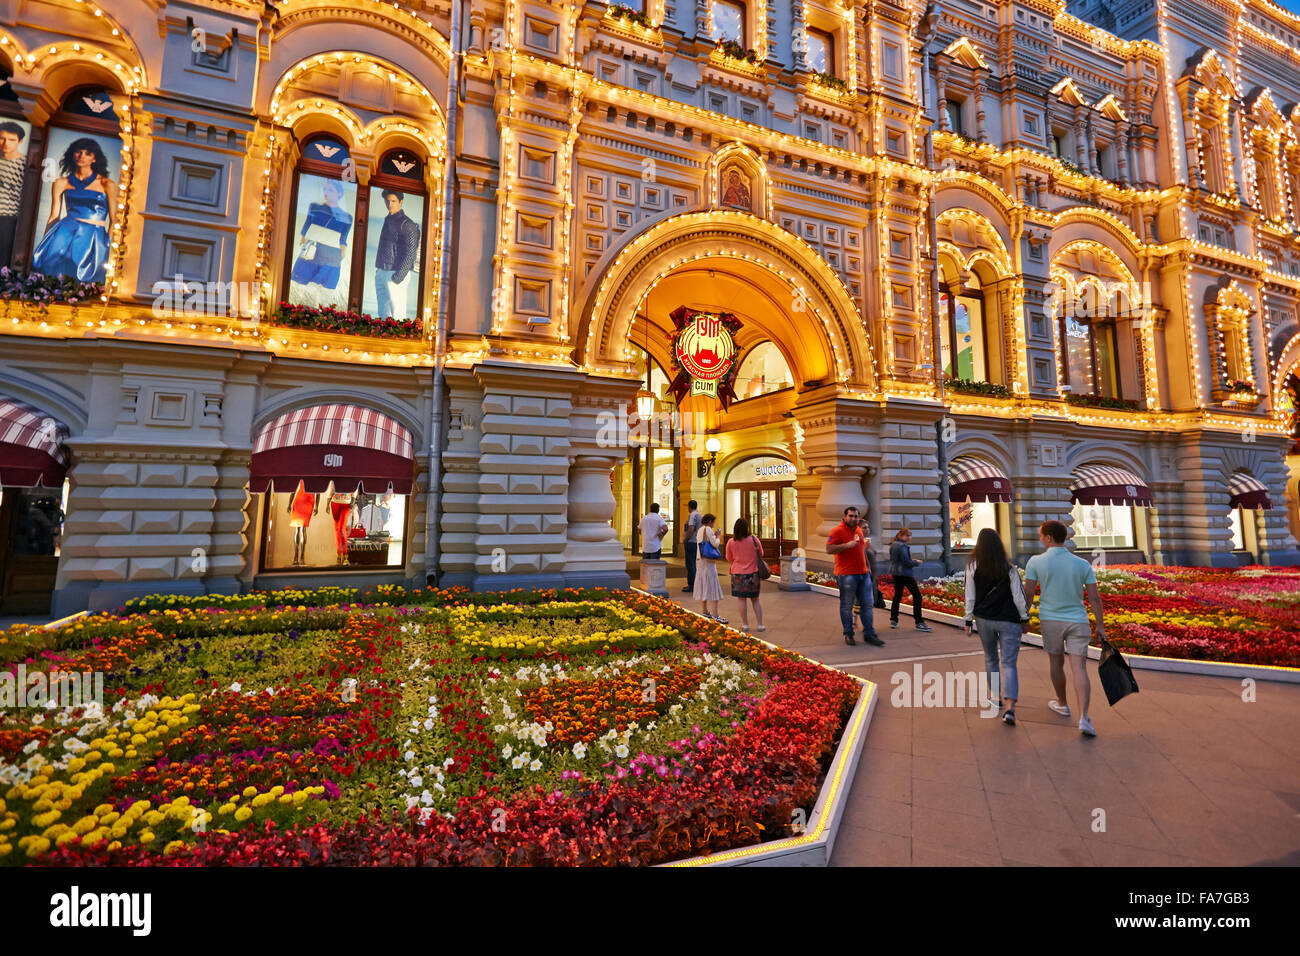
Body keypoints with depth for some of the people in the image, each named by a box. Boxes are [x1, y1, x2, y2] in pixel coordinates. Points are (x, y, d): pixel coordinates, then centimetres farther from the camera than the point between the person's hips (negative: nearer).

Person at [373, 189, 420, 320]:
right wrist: (378, 270, 20)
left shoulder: (407, 224, -8)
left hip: (396, 274, -8)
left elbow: (411, 254, -14)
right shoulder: (387, 220, 18)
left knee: (397, 315, -10)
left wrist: (399, 276, -20)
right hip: (381, 273, 8)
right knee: (383, 313, 11)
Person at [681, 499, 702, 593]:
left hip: (691, 542, -9)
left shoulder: (692, 515, -13)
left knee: (690, 565, -5)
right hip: (697, 542, 9)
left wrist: (685, 540, -13)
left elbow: (691, 529, -22)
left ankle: (692, 586, -4)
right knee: (693, 564, 16)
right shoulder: (699, 515, 16)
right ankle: (692, 584, 22)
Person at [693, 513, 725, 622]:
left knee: (704, 586, 15)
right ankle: (715, 615, -11)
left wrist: (713, 535, 17)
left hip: (701, 561, 9)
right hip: (709, 561, -9)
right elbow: (715, 544, -15)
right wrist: (717, 536, 2)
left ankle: (705, 611, 24)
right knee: (712, 587, -9)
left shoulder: (700, 530, 15)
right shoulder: (708, 529, -12)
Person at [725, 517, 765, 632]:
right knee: (755, 600, 13)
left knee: (742, 600, 9)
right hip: (753, 573, 1)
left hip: (738, 573, -1)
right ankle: (760, 624, 14)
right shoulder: (754, 539, -9)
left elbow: (729, 559, 5)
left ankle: (745, 624, 13)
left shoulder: (731, 542, -8)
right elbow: (761, 555, 5)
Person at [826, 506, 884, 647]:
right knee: (847, 606, 2)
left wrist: (865, 545, 10)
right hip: (846, 575, -7)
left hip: (863, 573, 7)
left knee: (867, 605, 8)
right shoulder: (837, 530, -8)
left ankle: (869, 634, 16)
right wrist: (847, 545, -21)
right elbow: (829, 549, -14)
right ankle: (848, 634, 15)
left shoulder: (859, 530, 16)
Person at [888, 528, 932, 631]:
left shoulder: (893, 545, 12)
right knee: (917, 596, -4)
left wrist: (911, 560, 12)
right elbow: (906, 562, -20)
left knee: (897, 595, 14)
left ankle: (893, 620, 14)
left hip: (896, 574, 9)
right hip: (905, 574, -9)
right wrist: (916, 562, -2)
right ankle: (919, 623, -5)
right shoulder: (902, 546, -16)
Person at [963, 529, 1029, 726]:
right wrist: (1024, 618, 10)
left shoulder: (973, 567, -5)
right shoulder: (1009, 567, -7)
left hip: (984, 620, 1)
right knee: (1009, 663, 0)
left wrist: (968, 621, 6)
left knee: (990, 659, 20)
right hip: (1008, 621, -1)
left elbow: (970, 597, -2)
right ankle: (1010, 707, -12)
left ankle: (994, 696, 31)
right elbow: (1018, 596, -3)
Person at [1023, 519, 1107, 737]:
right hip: (1078, 621, 1)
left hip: (1050, 620, -1)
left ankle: (1062, 704, 35)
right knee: (1079, 669, -1)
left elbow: (1028, 594, -9)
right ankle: (1083, 718, -12)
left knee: (1056, 662, 17)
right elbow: (1095, 597, 0)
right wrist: (1100, 625, 9)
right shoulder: (1083, 564, -3)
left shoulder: (1036, 562, -10)